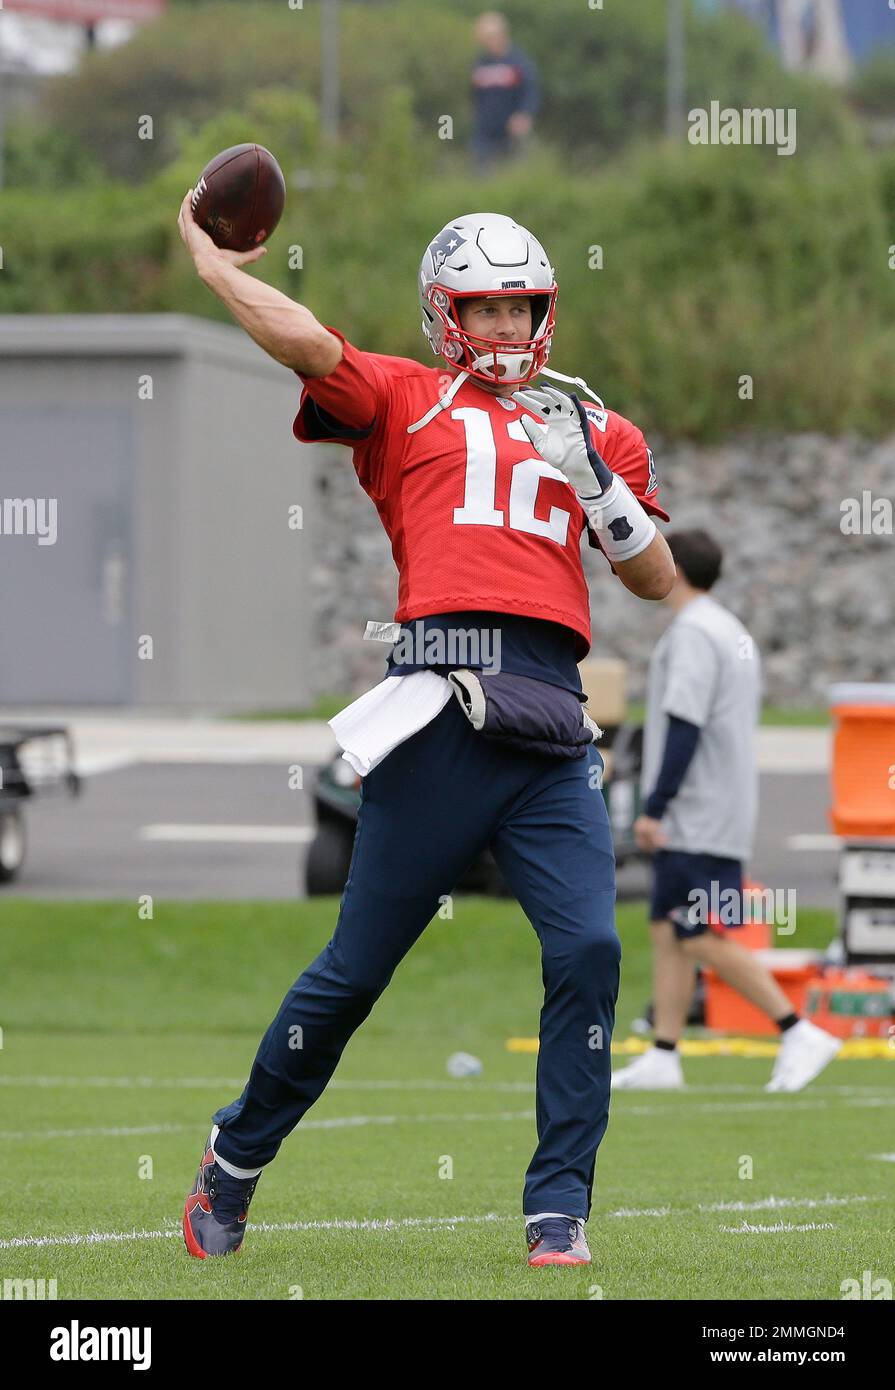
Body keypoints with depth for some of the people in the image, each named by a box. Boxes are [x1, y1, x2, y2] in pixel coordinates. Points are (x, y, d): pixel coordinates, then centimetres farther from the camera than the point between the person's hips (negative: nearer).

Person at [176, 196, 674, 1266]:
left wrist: (593, 476, 6)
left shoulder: (588, 431, 23)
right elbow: (311, 346, -6)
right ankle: (237, 1156, 22)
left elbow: (656, 579, 19)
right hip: (440, 704, -3)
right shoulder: (405, 401, 11)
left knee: (587, 952, -11)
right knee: (358, 964, 2)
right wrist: (213, 266, 3)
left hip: (551, 713, 3)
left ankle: (559, 1211, -2)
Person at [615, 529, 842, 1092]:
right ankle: (663, 1057, 7)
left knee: (704, 940, -12)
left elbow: (684, 728, -21)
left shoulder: (692, 634, -14)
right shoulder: (735, 633, 18)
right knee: (668, 933, 9)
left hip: (697, 818, -10)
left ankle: (799, 1033, -12)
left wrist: (654, 807, -20)